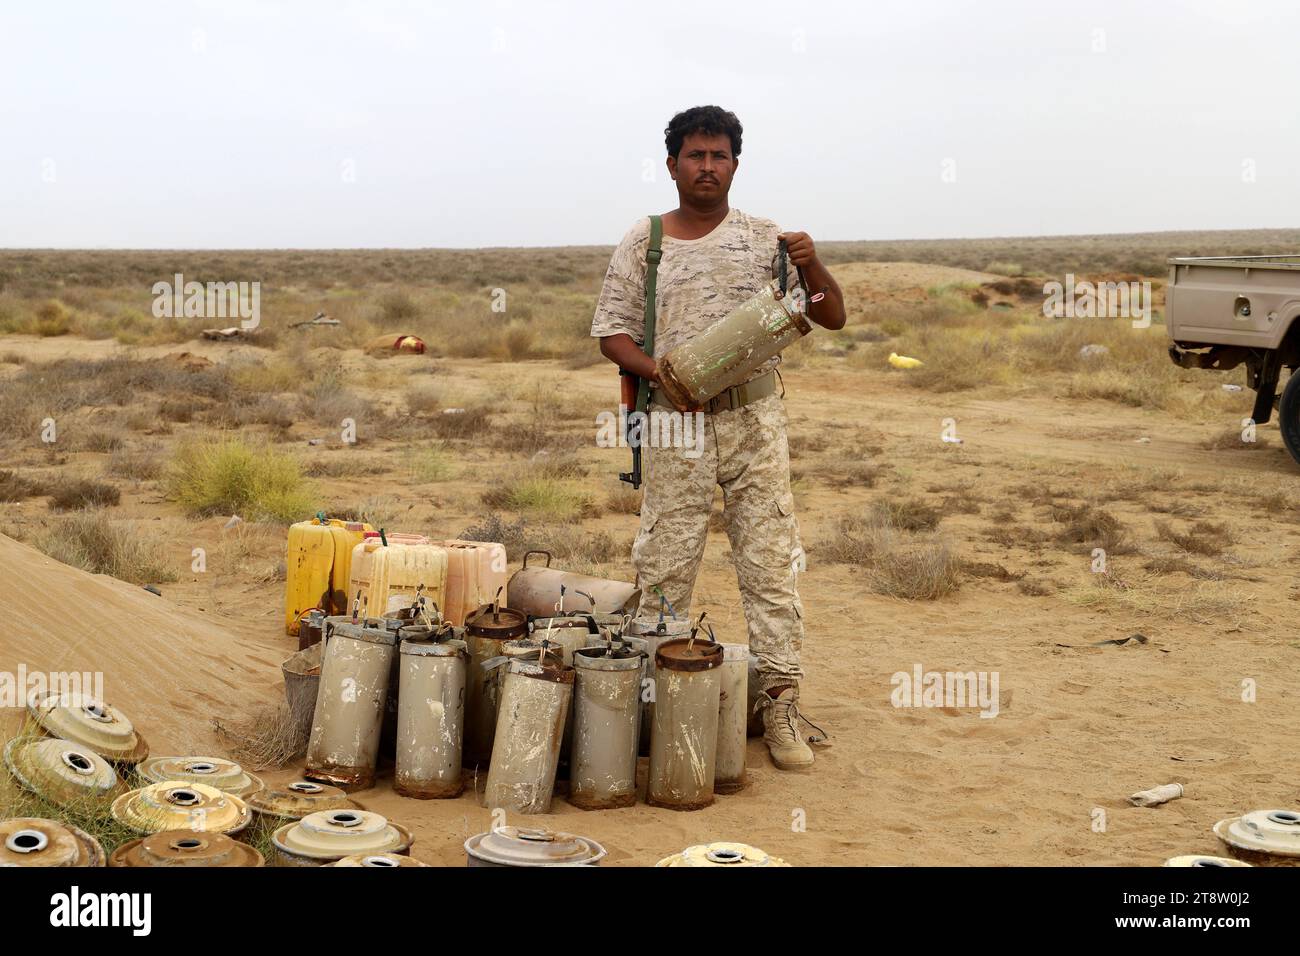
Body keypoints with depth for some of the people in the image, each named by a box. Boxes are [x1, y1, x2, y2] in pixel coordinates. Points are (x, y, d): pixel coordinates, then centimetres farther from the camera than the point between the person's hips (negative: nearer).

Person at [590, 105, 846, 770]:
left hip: (755, 420, 1)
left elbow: (832, 317, 7)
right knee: (665, 566, 2)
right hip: (676, 422, 0)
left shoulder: (765, 240, 8)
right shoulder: (643, 244, 6)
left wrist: (811, 266, -13)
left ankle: (780, 707, 3)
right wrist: (657, 371, -13)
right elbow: (611, 331, 7)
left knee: (770, 564, -1)